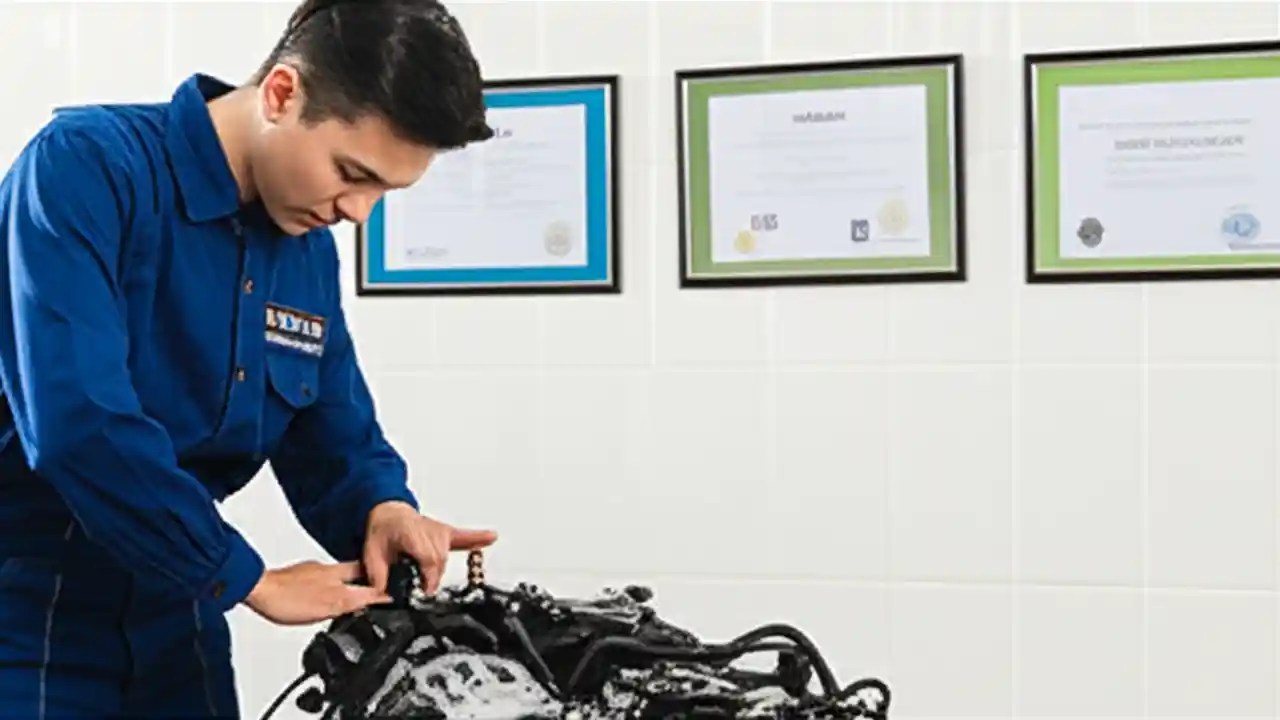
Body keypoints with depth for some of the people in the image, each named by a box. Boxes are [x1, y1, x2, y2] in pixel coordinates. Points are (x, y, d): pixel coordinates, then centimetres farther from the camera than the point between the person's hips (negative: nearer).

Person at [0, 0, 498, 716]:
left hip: (174, 623, 7)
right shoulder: (89, 167, -18)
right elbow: (79, 423, -28)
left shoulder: (310, 249, 3)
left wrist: (383, 508, -13)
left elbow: (337, 437, 10)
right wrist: (250, 578, -22)